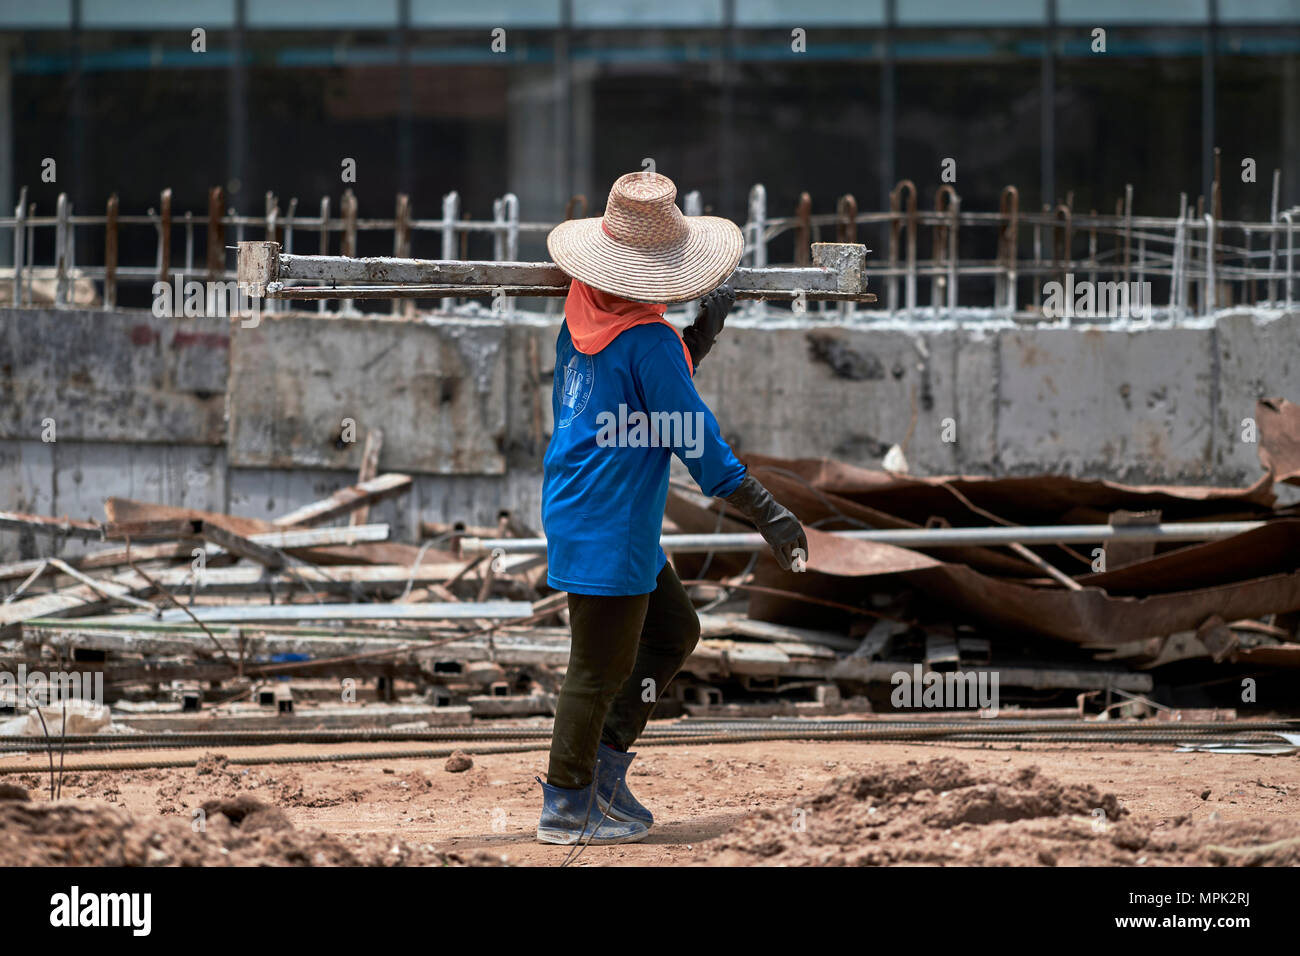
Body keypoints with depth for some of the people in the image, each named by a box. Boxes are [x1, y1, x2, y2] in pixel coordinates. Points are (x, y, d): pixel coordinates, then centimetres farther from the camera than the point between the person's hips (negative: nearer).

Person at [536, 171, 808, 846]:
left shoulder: (582, 314, 5)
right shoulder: (649, 340, -20)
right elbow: (694, 437, -19)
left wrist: (698, 339, 10)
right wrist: (768, 515, -16)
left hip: (570, 507, 9)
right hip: (609, 527, -9)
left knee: (673, 631, 19)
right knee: (601, 666, 1)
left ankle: (604, 764, 20)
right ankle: (566, 808, 9)